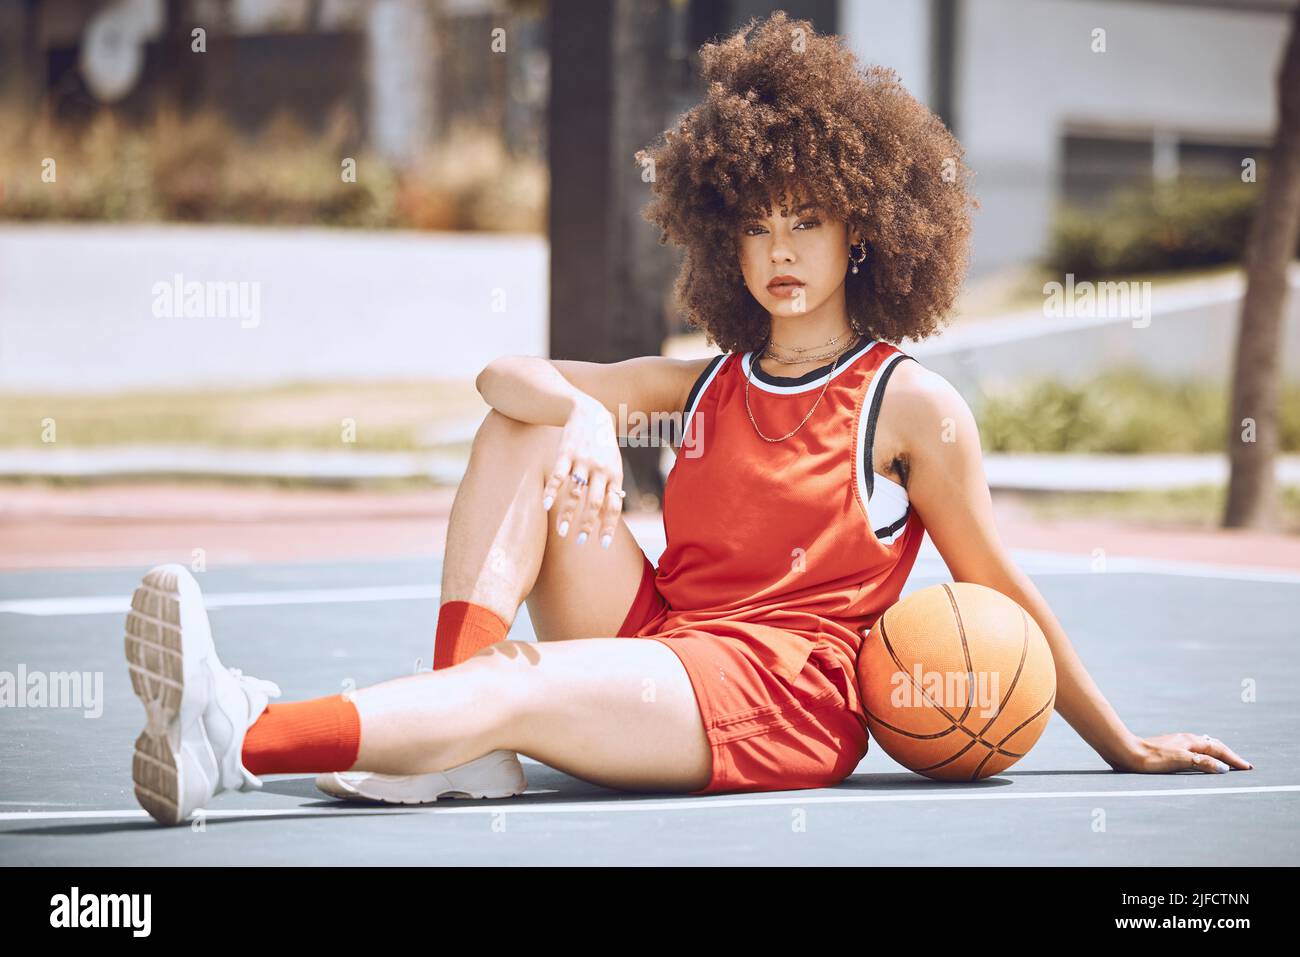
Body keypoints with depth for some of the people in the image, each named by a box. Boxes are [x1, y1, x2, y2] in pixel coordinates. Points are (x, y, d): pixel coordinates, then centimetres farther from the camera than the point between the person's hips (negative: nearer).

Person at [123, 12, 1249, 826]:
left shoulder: (914, 405, 2)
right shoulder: (703, 385, 18)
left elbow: (1001, 591, 8)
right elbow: (509, 374, 11)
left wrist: (1127, 745, 9)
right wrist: (575, 409, -15)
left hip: (785, 698, -6)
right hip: (656, 647, 7)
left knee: (514, 690, -32)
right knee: (535, 427, -6)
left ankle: (241, 742, -53)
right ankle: (461, 750, -22)